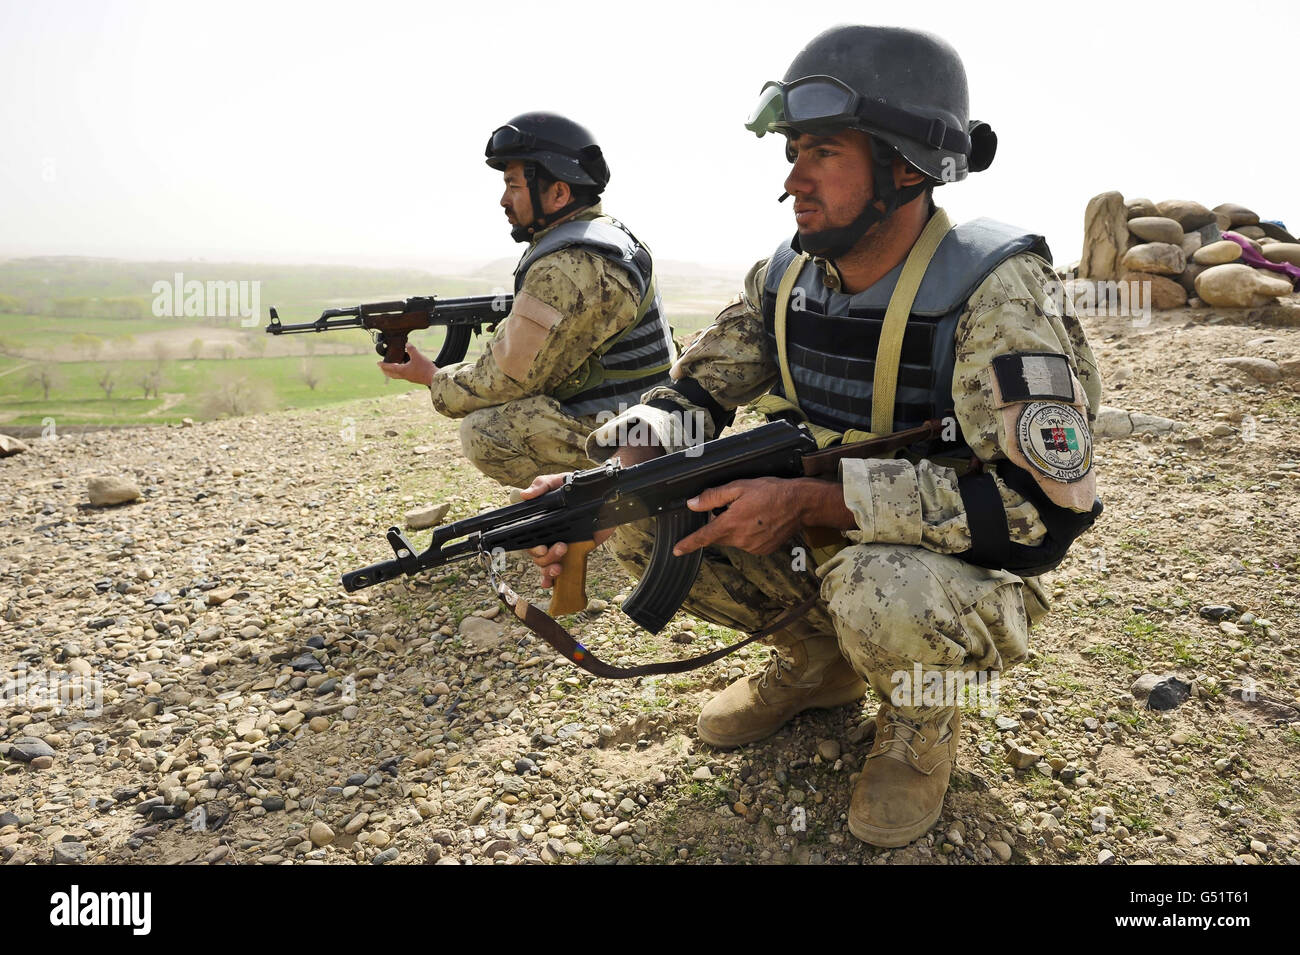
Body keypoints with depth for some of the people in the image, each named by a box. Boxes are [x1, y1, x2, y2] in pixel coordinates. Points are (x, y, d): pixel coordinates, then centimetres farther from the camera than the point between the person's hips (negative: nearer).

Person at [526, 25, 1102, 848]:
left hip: (966, 572, -5)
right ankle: (818, 659, 12)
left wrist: (808, 501, -33)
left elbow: (1046, 504, -30)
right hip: (826, 546, 6)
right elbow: (691, 398, 0)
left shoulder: (998, 291, -23)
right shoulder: (786, 278, -4)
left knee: (878, 593, -39)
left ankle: (923, 719, 0)